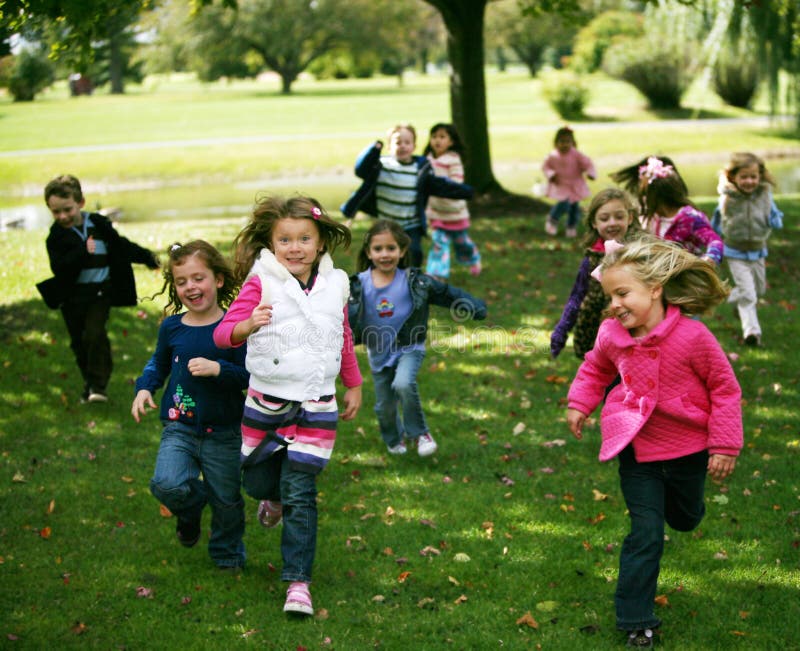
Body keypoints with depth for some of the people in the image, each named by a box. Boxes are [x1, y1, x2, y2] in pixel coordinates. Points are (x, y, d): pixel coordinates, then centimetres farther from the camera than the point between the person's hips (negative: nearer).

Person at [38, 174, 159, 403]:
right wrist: (83, 251, -29)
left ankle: (99, 385, -12)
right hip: (72, 296, 1)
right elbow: (59, 267, -19)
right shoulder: (56, 236, -5)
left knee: (94, 334, -18)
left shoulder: (98, 224, 0)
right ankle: (90, 383, 26)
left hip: (100, 291, -1)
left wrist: (147, 257, 20)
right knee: (79, 342, 9)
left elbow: (121, 245, 14)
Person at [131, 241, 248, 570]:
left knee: (226, 500, 10)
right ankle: (190, 512, 16)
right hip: (179, 428, 2)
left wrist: (219, 369, -25)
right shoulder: (172, 327, 1)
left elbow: (251, 376, -11)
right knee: (167, 485, -20)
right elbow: (158, 364, 19)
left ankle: (228, 556, 37)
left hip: (224, 433, -2)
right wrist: (144, 388, 2)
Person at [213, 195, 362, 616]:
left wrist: (353, 385, 24)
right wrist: (248, 325, -38)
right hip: (266, 403, -1)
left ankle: (298, 581, 3)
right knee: (256, 480, 12)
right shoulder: (261, 282, -9)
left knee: (300, 493, -3)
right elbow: (223, 333, -17)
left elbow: (344, 340, 19)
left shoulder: (334, 285, 3)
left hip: (316, 407, 1)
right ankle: (274, 497, 49)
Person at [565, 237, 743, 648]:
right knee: (645, 535, -2)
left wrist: (725, 445, -11)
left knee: (684, 519, 25)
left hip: (687, 451, 0)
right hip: (637, 450, 1)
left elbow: (725, 388, -12)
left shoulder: (692, 336, -23)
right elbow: (595, 369, 12)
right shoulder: (611, 336, -12)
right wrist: (579, 403, -2)